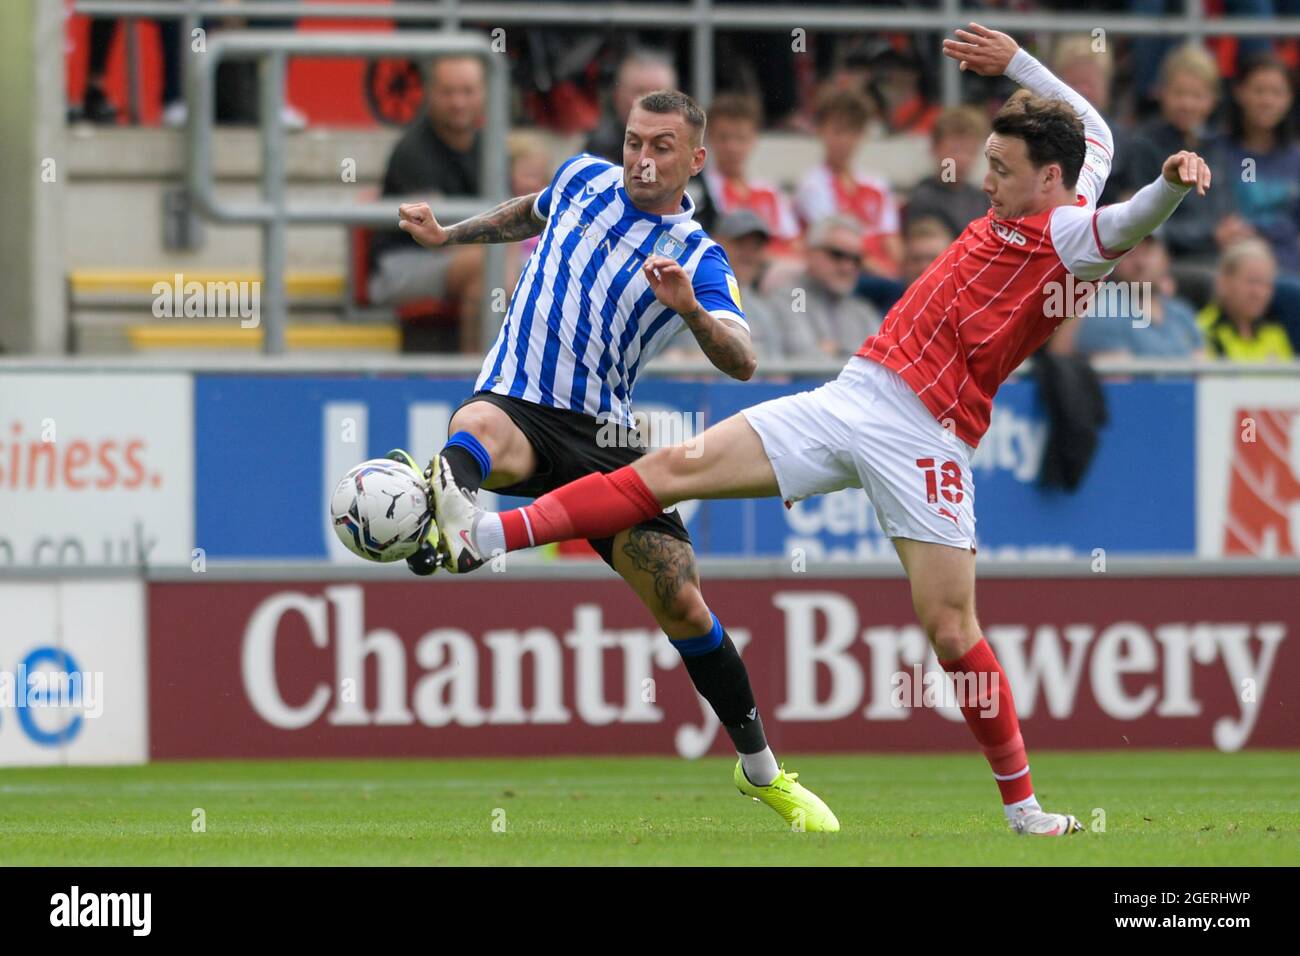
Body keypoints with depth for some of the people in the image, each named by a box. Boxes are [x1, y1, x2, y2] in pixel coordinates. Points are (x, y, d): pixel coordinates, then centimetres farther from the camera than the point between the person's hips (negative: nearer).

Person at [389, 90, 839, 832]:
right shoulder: (583, 178, 9)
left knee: (682, 603, -1)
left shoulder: (700, 260, -1)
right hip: (518, 408, 0)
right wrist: (448, 234, 32)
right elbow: (532, 214, 35)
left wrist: (690, 308, -35)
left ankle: (761, 769, 19)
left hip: (602, 436, 0)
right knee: (480, 425, -40)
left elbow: (742, 362, -18)